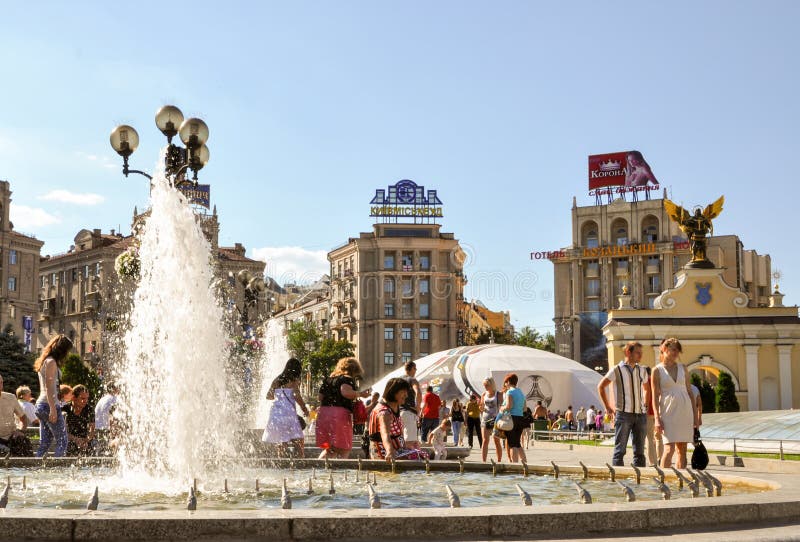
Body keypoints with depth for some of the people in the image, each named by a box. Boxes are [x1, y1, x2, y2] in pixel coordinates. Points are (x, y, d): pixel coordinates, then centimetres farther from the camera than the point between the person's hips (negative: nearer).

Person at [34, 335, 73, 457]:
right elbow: (49, 387, -17)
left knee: (44, 443, 10)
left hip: (40, 404, 10)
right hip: (49, 405, -10)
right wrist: (53, 408, -21)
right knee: (62, 441, -7)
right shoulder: (51, 362, -10)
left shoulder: (44, 361, 19)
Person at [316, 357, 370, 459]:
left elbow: (320, 397, 20)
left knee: (330, 449, 17)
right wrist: (361, 394, -12)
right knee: (344, 450, -2)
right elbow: (346, 392, -23)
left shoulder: (327, 380, 19)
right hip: (340, 414, -7)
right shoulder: (347, 379, -4)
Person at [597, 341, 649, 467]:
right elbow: (600, 387, 6)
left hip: (640, 414, 5)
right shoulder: (617, 370, -1)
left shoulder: (642, 370, 12)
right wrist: (608, 407, 3)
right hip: (623, 414, -4)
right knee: (620, 450, -5)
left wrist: (645, 405, 16)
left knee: (639, 451, 4)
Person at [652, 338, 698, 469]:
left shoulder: (683, 368, 12)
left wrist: (695, 415, 11)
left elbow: (689, 392, 15)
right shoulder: (657, 370, 1)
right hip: (668, 413, -4)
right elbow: (655, 396, -2)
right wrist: (657, 418, -11)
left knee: (682, 450, 5)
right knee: (669, 449, -14)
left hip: (685, 412, 4)